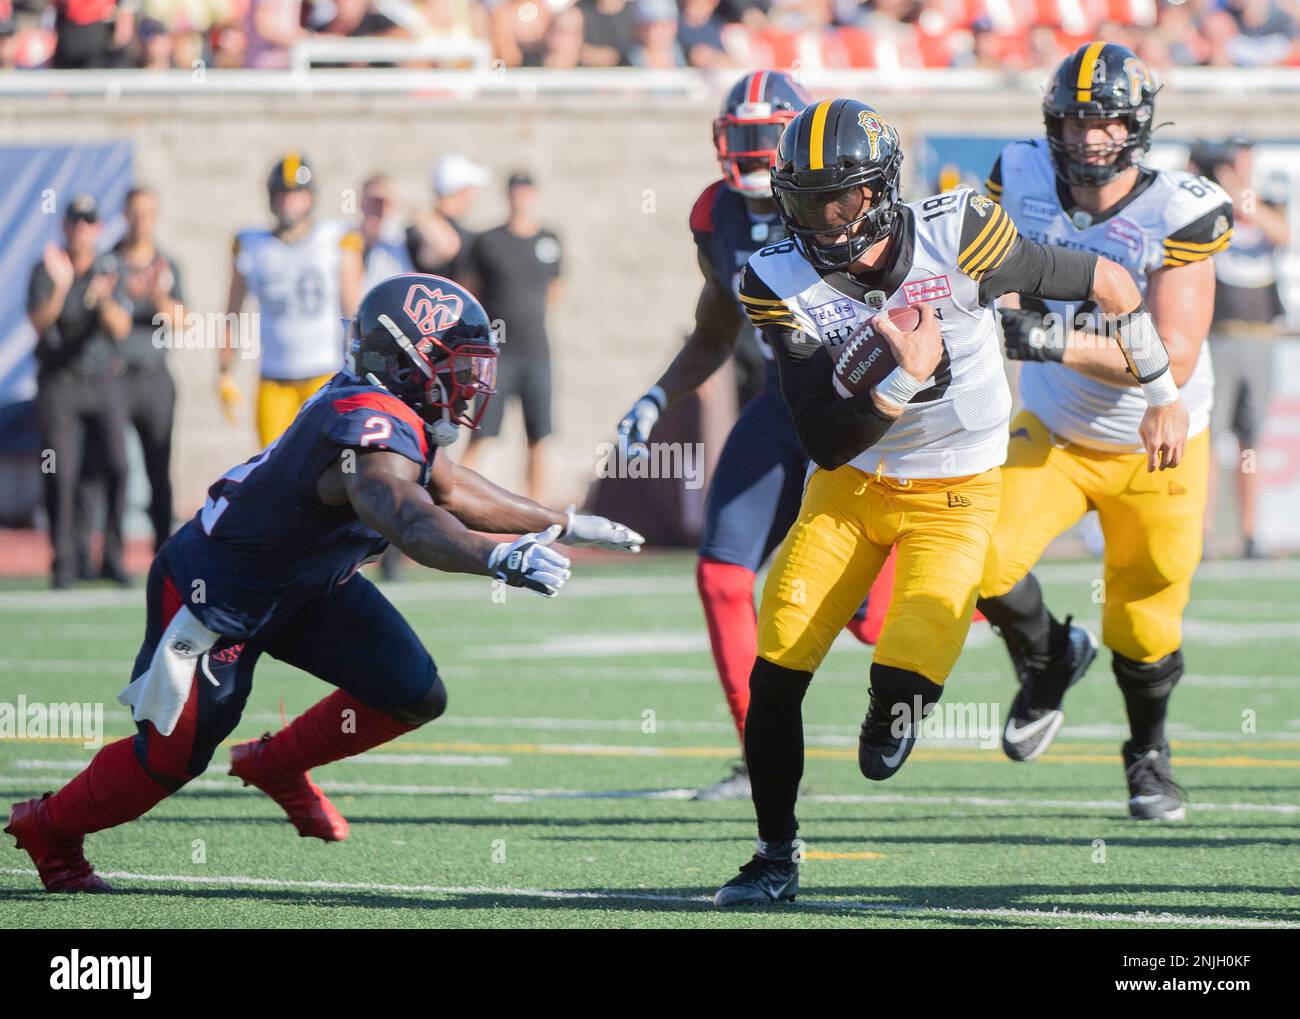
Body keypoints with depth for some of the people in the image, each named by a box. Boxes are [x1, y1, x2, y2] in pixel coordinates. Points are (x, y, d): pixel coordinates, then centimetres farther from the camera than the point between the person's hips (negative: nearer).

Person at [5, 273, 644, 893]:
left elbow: (447, 491, 14)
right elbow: (411, 520, -54)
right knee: (173, 758, 0)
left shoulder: (395, 412, -5)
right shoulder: (373, 431, -34)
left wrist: (561, 525, 14)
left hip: (304, 581, 9)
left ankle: (278, 766, 23)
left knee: (415, 697, -1)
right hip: (216, 591, -9)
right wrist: (499, 559, -69)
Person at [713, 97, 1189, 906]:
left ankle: (895, 706, 20)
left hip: (955, 494, -3)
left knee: (906, 676, -20)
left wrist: (1164, 396, 1)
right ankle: (776, 857, 12)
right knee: (777, 670, -7)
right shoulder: (782, 283, -14)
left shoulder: (955, 238, -21)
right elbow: (824, 443, -16)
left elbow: (1106, 283, -8)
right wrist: (905, 379, -31)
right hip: (851, 484, 3)